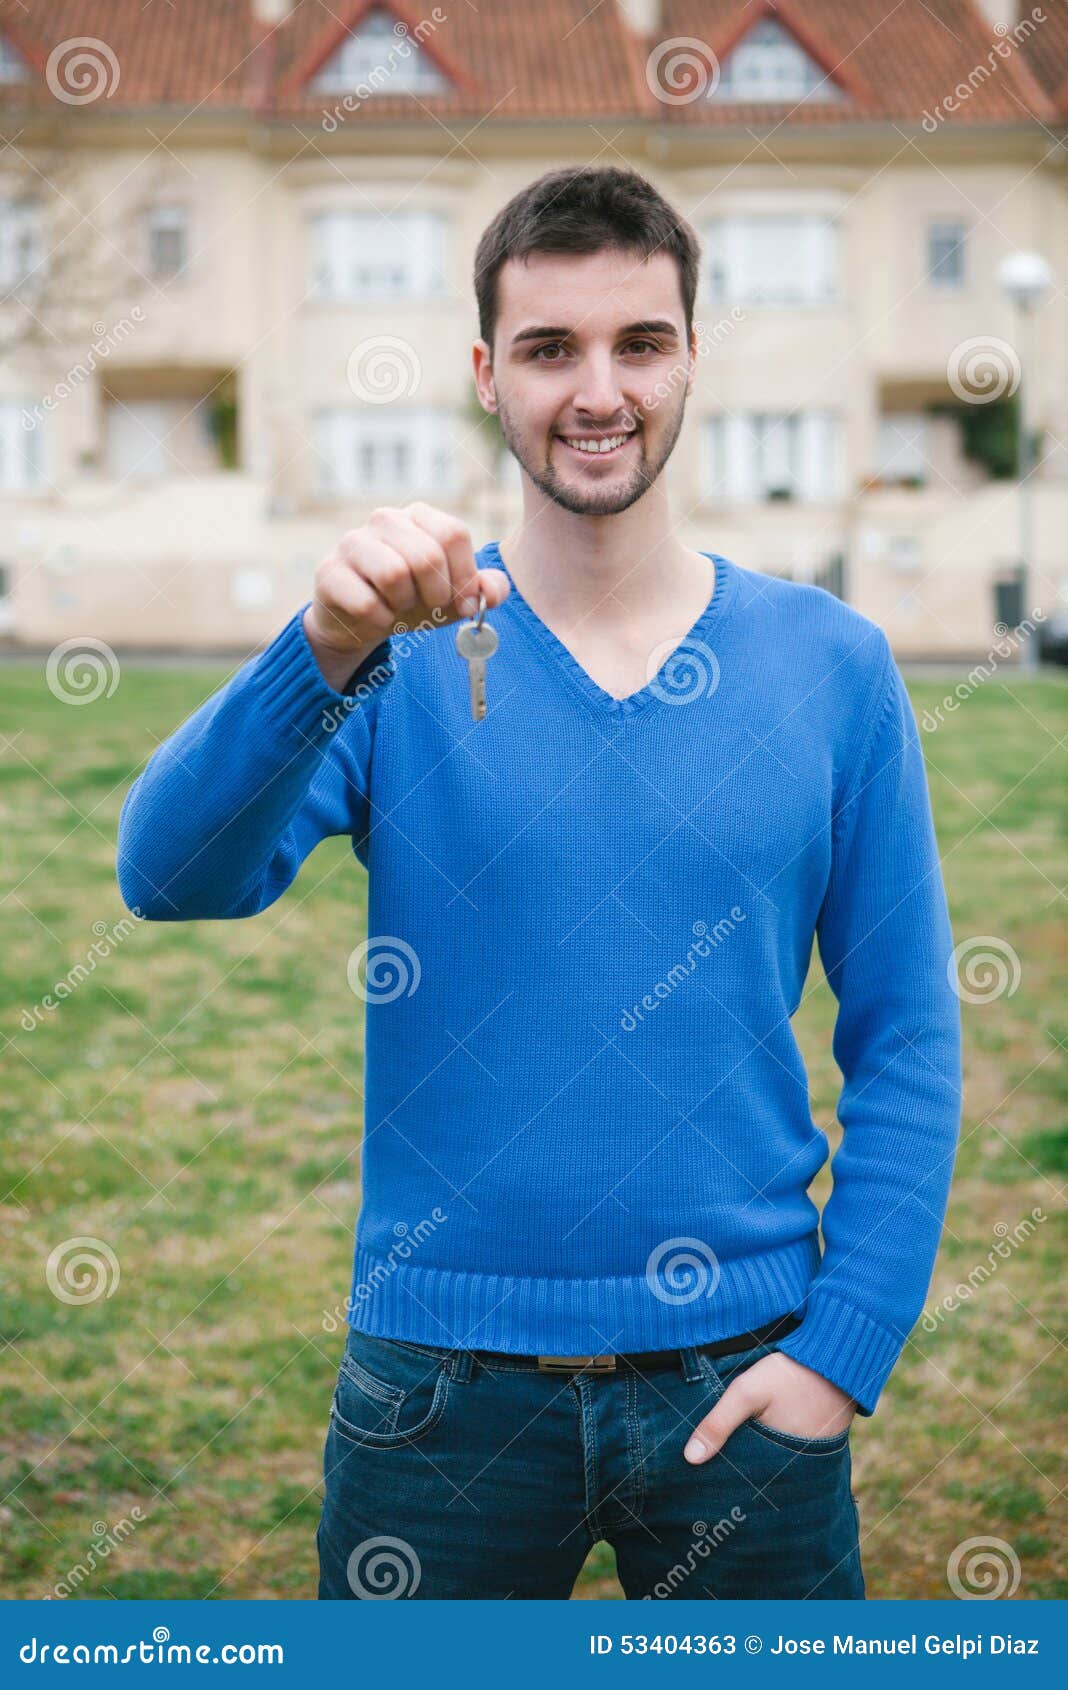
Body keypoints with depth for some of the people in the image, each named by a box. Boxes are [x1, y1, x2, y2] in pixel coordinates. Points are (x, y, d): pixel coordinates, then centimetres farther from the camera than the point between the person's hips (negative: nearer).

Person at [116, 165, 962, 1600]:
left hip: (739, 1378, 1)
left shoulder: (832, 665, 0)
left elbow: (906, 1037, 1)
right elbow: (170, 877, -18)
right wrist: (329, 654, -33)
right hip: (444, 1377, 0)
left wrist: (843, 1348, -7)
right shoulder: (394, 653, -3)